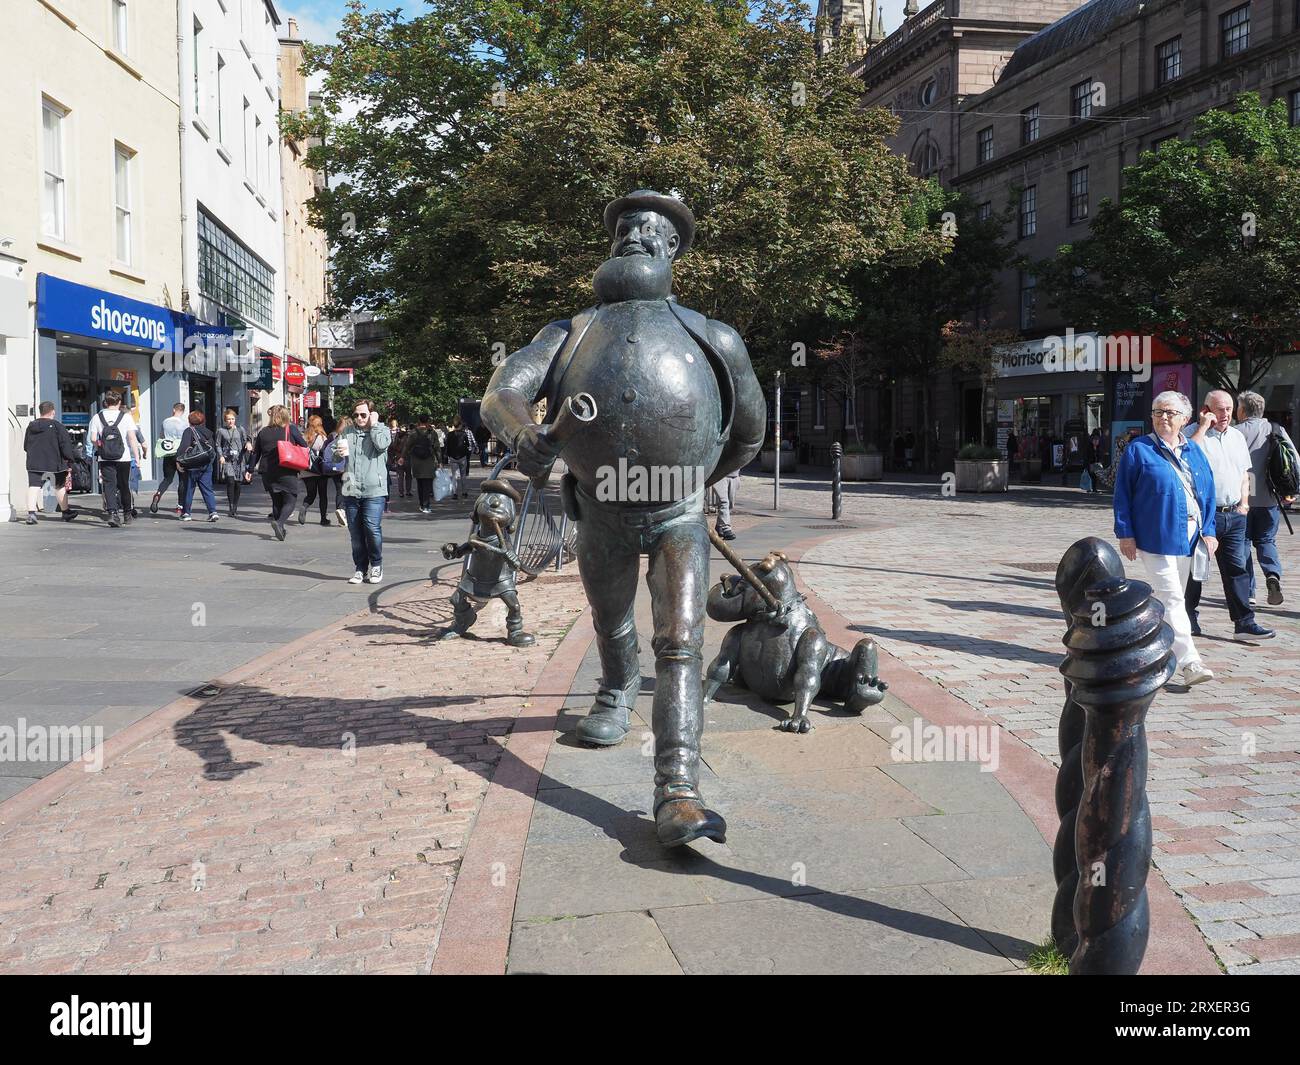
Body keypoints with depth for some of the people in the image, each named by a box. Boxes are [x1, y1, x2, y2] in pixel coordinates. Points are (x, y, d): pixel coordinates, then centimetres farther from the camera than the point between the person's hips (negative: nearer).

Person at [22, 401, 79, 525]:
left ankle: (31, 512, -19)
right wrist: (70, 459, -2)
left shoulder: (31, 426, 8)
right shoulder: (56, 425, -8)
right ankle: (66, 512, 25)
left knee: (33, 486, -3)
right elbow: (66, 444, -11)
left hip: (34, 463, 3)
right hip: (54, 463, -3)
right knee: (60, 486, 12)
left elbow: (25, 446, 17)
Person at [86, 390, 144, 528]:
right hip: (123, 458, 0)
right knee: (124, 486, 13)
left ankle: (112, 513, -20)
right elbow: (132, 438, -7)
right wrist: (137, 456, -5)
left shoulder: (97, 417, 2)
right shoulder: (126, 416, -2)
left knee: (109, 485, -1)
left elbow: (92, 439, -3)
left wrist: (100, 449, 16)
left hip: (105, 459, 0)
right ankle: (126, 514, 26)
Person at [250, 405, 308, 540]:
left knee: (276, 501, 17)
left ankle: (280, 529, 20)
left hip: (268, 473, 4)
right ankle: (279, 522, -22)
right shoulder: (291, 430, -4)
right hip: (287, 473, -4)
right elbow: (305, 447, -2)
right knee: (290, 500, 2)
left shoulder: (263, 432, 6)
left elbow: (256, 453, 10)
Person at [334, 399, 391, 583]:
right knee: (355, 532, 6)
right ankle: (360, 569, 16)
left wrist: (373, 425, -4)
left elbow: (382, 444, -15)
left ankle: (376, 565, 6)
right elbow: (331, 450, 18)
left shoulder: (382, 430, 6)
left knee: (372, 528, -13)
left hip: (374, 491, -4)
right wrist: (338, 452, -4)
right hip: (351, 491, 4)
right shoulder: (347, 433, 15)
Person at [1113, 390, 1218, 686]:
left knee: (1169, 598, 13)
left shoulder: (1194, 452, 13)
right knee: (1171, 598, -11)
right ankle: (1189, 662, -14)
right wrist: (1125, 534, -8)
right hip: (1156, 537, -6)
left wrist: (1208, 531, 7)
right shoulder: (1139, 450, -2)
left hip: (1189, 538, 6)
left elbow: (1207, 493, 15)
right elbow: (1122, 494, -2)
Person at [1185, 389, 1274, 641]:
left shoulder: (1237, 436, 15)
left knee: (1236, 568, 3)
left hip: (1234, 515, 5)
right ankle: (1188, 618, 17)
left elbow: (1244, 474, 21)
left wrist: (1244, 503, 9)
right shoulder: (1196, 433, -5)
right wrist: (1204, 425, -20)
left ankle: (1244, 622, 3)